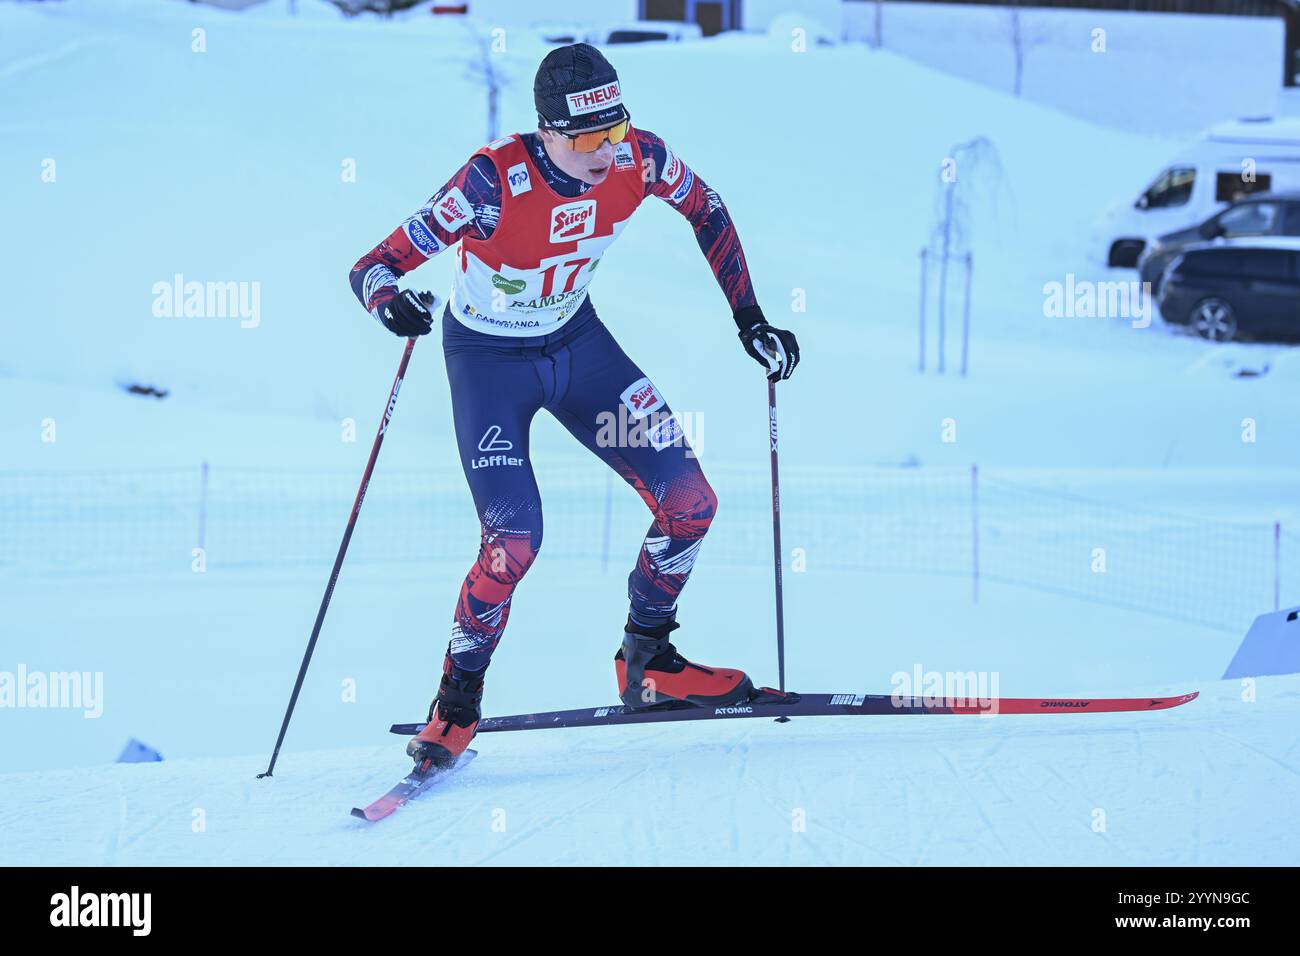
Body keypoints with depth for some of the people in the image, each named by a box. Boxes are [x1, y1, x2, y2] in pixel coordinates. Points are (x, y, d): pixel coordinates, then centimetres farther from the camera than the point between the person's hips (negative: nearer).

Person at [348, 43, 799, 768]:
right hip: (489, 359, -5)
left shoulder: (639, 158, -20)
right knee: (515, 541, -19)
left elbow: (707, 211, 3)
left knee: (690, 503, -2)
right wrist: (392, 303, -52)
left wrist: (750, 318, 2)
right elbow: (374, 267, -29)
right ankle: (457, 704, 5)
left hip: (576, 340, 5)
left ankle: (648, 662, 21)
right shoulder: (495, 180, -33)